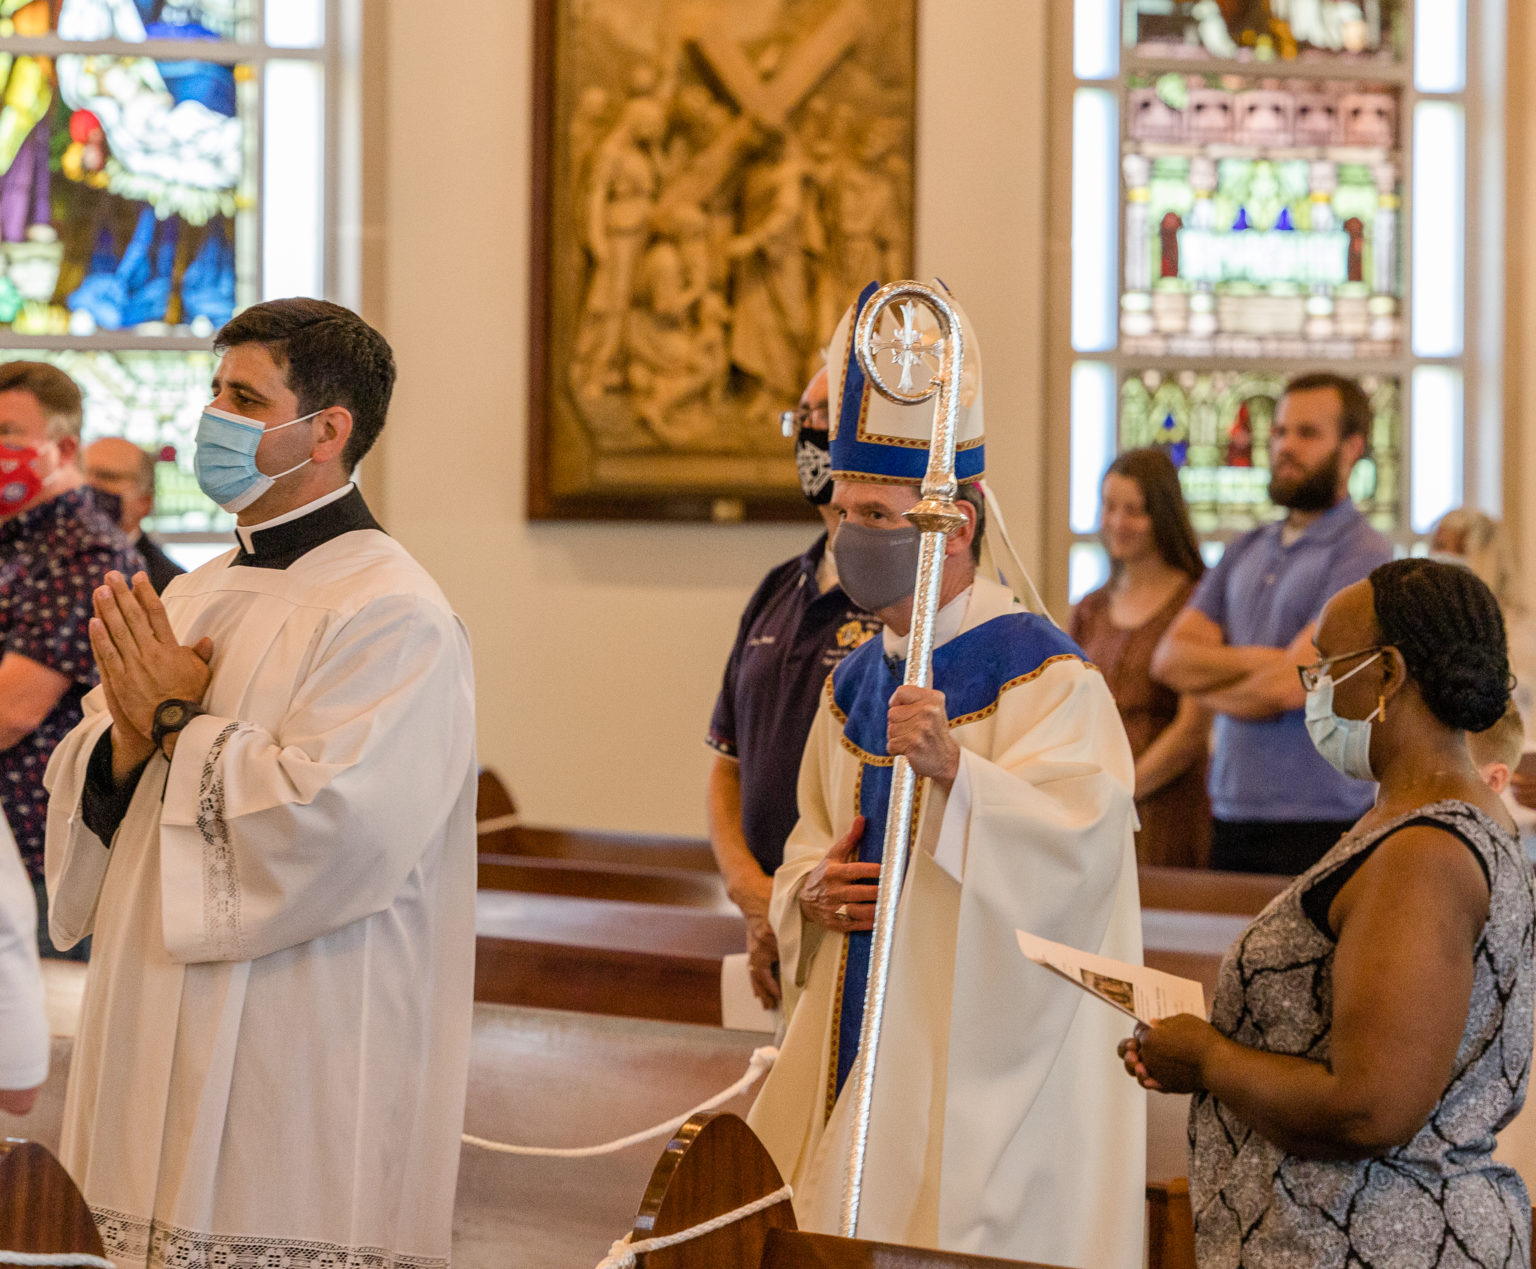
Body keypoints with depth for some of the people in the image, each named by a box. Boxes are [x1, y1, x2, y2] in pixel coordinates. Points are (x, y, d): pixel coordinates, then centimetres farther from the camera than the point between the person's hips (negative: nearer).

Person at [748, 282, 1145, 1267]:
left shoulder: (1044, 678, -12)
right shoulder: (857, 684, 12)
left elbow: (1077, 846, -27)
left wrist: (953, 772, -43)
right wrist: (811, 892, -3)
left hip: (979, 1065, -7)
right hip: (858, 1057, 7)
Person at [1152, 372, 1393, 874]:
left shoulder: (1362, 557, -8)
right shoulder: (1247, 551, 17)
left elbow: (1288, 687, -16)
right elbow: (1168, 657, 9)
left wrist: (1207, 685, 3)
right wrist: (1255, 659, -9)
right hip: (1231, 817, 6)